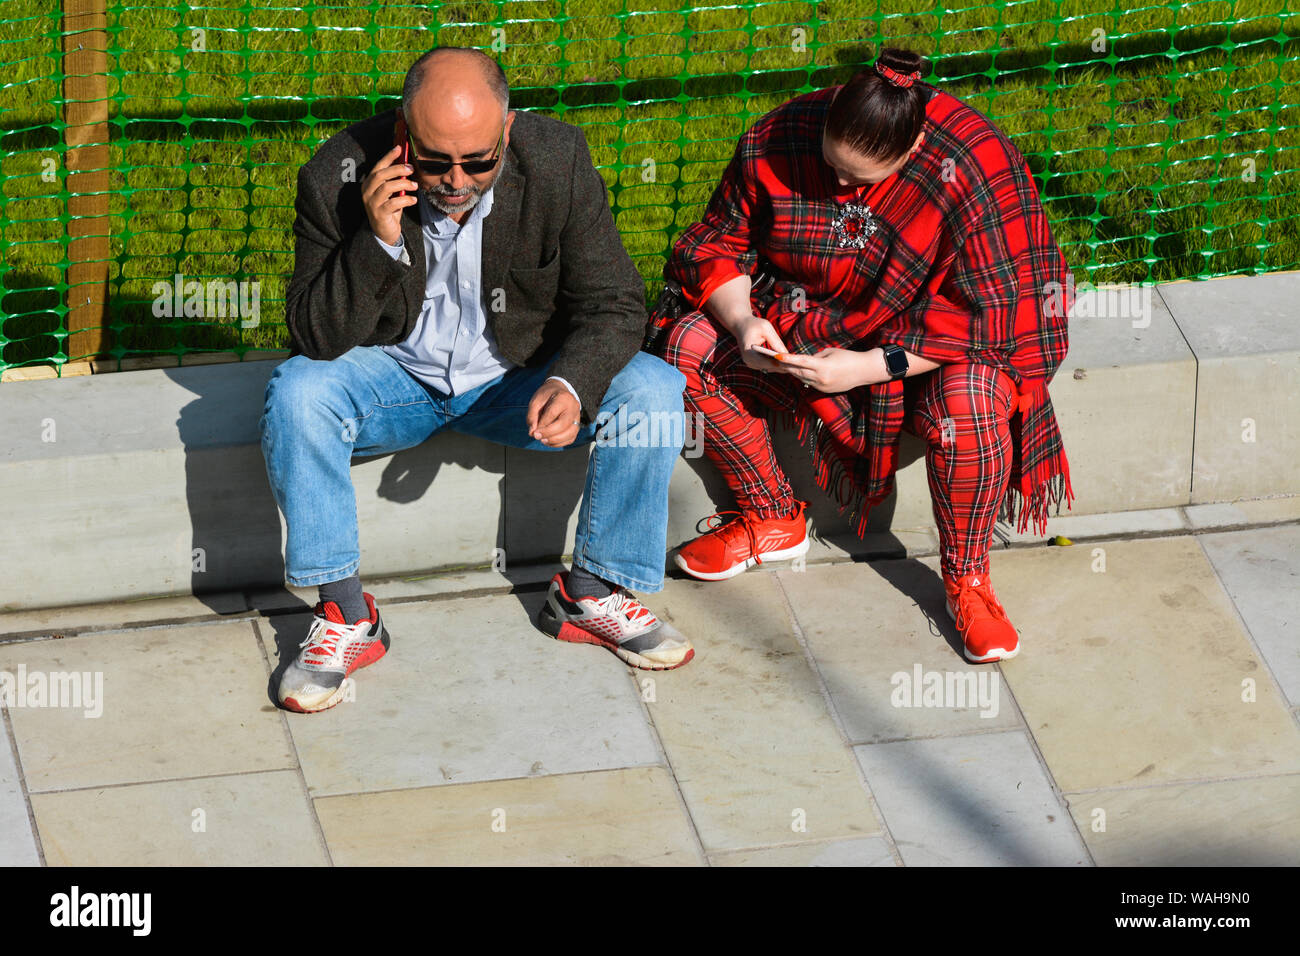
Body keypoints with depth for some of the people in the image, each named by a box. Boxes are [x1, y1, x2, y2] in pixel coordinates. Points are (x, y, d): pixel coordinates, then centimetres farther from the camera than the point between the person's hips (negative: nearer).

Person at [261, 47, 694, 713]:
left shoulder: (558, 160, -19)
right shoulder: (337, 177, -22)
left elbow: (612, 304, -11)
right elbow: (316, 339, -19)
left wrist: (572, 383, -32)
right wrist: (377, 243, -36)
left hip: (517, 377, 1)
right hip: (393, 375, -1)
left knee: (653, 391, -21)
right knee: (297, 393, -31)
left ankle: (592, 592, -4)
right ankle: (344, 616, -19)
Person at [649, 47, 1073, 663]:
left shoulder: (972, 170, -26)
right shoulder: (778, 142, -14)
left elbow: (983, 313, -24)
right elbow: (715, 244, 0)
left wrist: (867, 367, -30)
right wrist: (742, 322, -21)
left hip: (927, 348, -4)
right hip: (801, 327, 4)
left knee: (969, 405, -36)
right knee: (688, 346, -18)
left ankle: (966, 578, -9)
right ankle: (772, 520, 1)